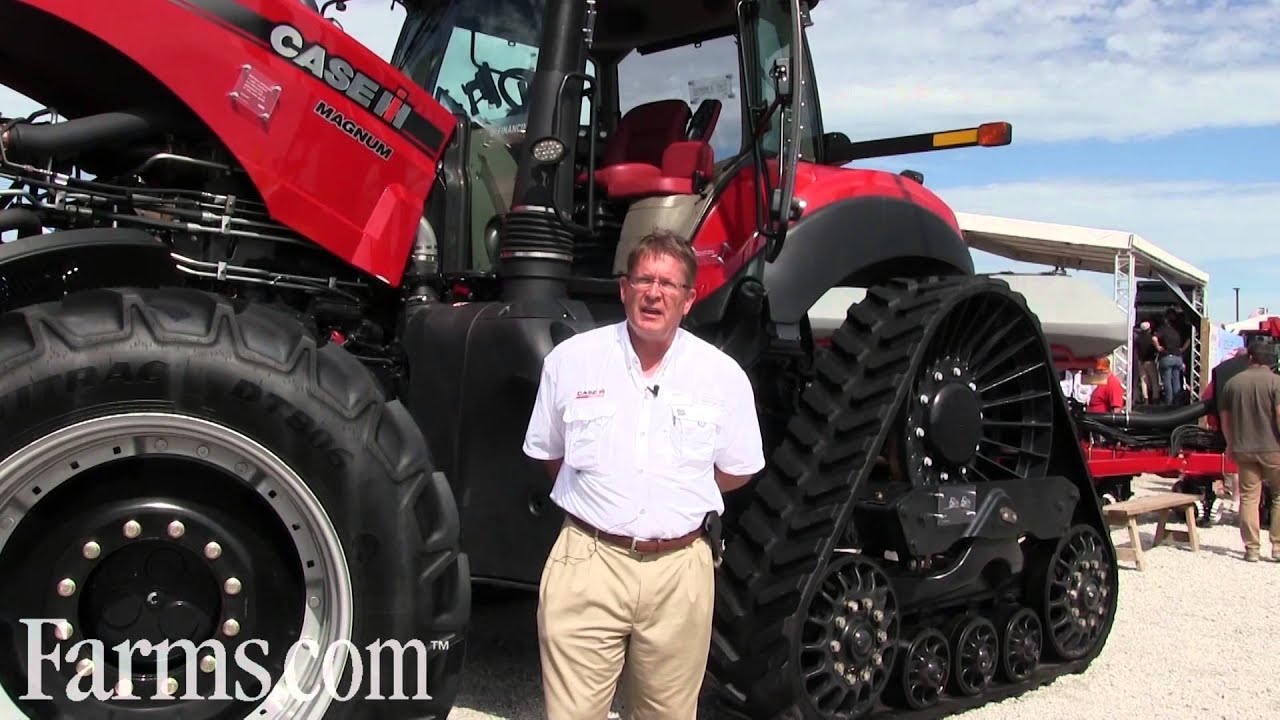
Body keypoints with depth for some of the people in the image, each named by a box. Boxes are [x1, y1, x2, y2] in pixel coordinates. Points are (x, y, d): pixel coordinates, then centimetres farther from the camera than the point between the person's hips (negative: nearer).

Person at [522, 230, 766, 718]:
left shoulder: (723, 375, 0)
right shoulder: (570, 359, 0)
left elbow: (737, 472, 12)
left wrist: (679, 495, 9)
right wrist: (601, 496, 9)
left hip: (680, 569, 1)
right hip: (587, 563, -1)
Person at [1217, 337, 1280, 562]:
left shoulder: (1232, 383, 5)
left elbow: (1224, 418, 11)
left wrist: (1231, 444, 23)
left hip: (1243, 450, 3)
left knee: (1248, 497, 7)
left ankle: (1252, 548, 8)